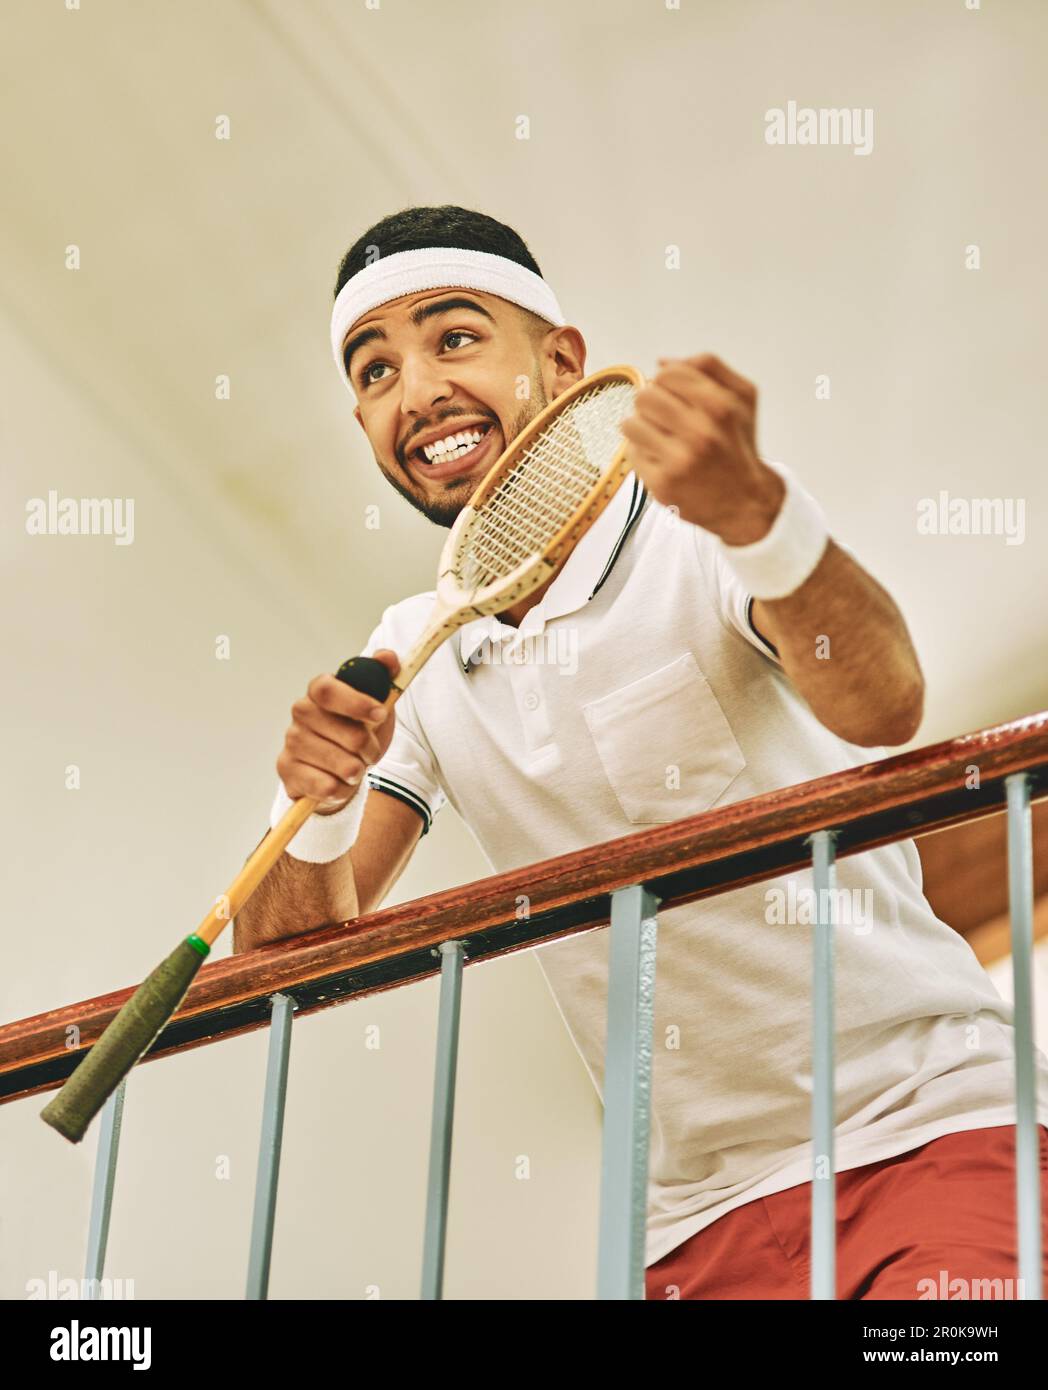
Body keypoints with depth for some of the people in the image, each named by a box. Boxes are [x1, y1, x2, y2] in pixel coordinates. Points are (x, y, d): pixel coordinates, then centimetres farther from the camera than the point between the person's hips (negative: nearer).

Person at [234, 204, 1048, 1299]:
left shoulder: (702, 537, -8)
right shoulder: (412, 662, 7)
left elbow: (880, 704, -29)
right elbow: (290, 963, 3)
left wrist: (751, 510, -47)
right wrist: (316, 810, -17)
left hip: (924, 1133, -5)